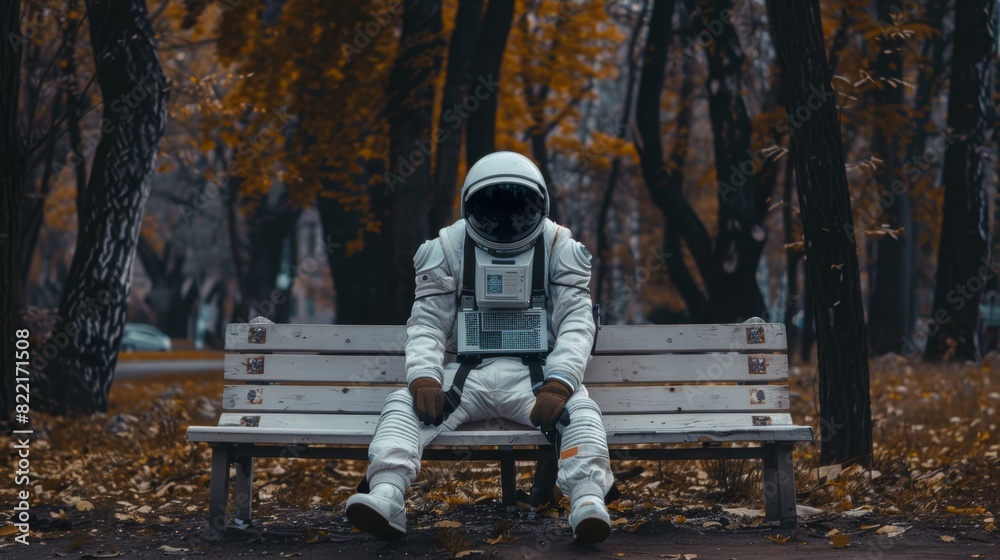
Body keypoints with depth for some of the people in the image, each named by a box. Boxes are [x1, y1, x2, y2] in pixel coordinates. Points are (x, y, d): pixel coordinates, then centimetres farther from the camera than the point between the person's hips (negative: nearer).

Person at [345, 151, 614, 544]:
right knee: (403, 404, -23)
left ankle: (588, 504, -47)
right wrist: (423, 378, -16)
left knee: (580, 410, -31)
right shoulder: (449, 248, 8)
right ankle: (385, 498, -42)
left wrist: (559, 384, -20)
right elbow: (427, 323, 5)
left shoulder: (558, 248, 6)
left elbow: (576, 323, -1)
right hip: (468, 374, 1)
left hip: (533, 375, -1)